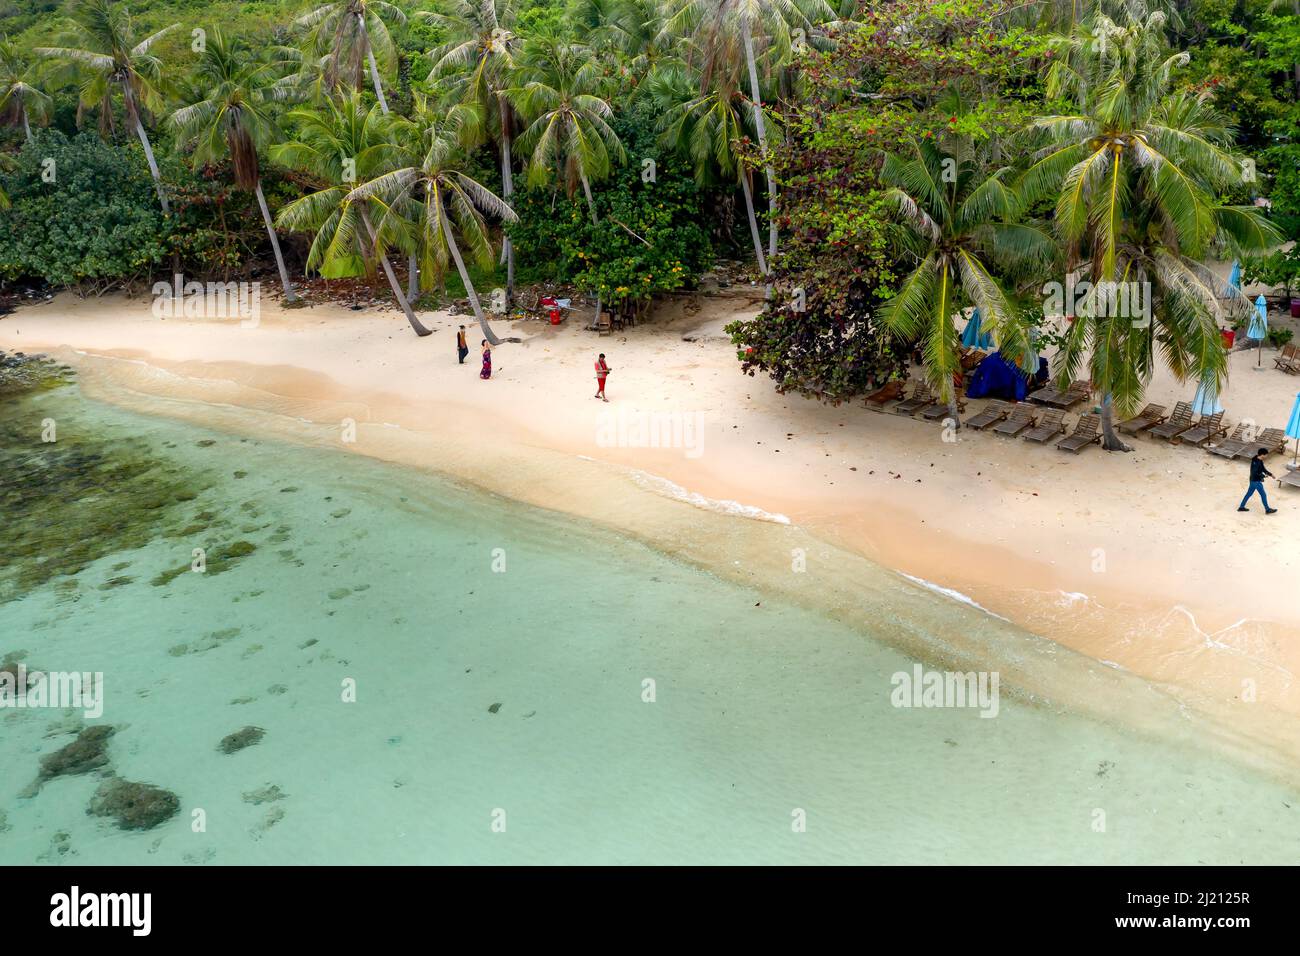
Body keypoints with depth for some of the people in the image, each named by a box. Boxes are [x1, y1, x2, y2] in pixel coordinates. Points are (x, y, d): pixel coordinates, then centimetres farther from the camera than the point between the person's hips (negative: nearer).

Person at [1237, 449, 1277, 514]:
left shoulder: (1260, 461, 4)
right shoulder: (1256, 463, -27)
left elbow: (1263, 469, 17)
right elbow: (1254, 473, -27)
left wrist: (1270, 474, 7)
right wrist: (1264, 476, -16)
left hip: (1254, 481, 10)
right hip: (1256, 481, -10)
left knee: (1249, 493, 17)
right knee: (1263, 495, 1)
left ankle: (1241, 507, 24)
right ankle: (1267, 510, 12)